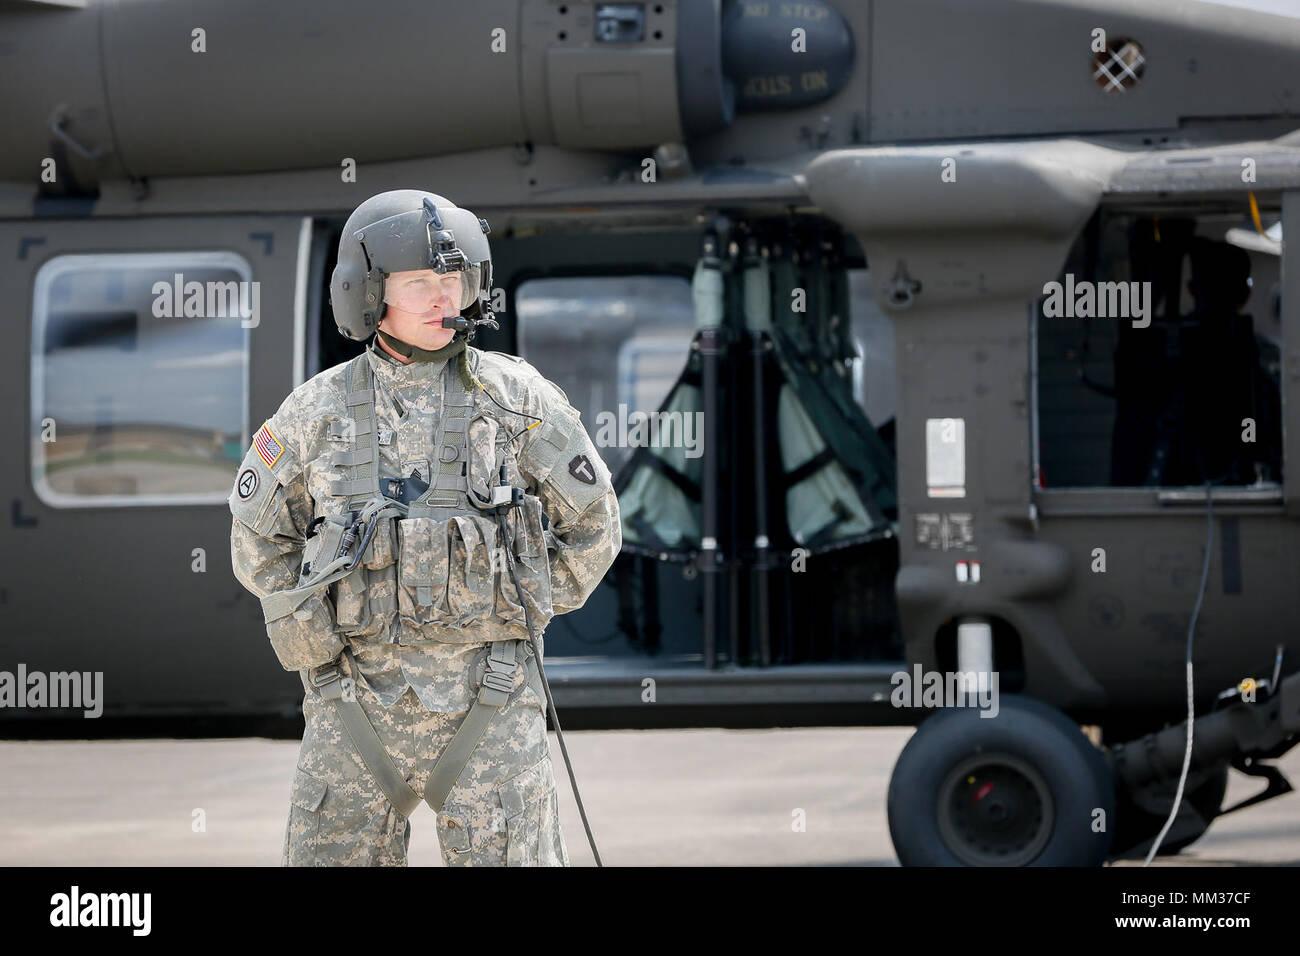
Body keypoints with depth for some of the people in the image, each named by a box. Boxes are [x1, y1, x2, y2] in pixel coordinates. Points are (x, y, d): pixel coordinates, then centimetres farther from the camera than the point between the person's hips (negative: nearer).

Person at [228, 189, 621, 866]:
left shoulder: (517, 397, -1)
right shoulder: (315, 412, 3)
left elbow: (592, 524, 8)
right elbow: (260, 537, 17)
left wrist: (521, 616, 7)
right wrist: (311, 632, 9)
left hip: (488, 706, -1)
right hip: (357, 702, 2)